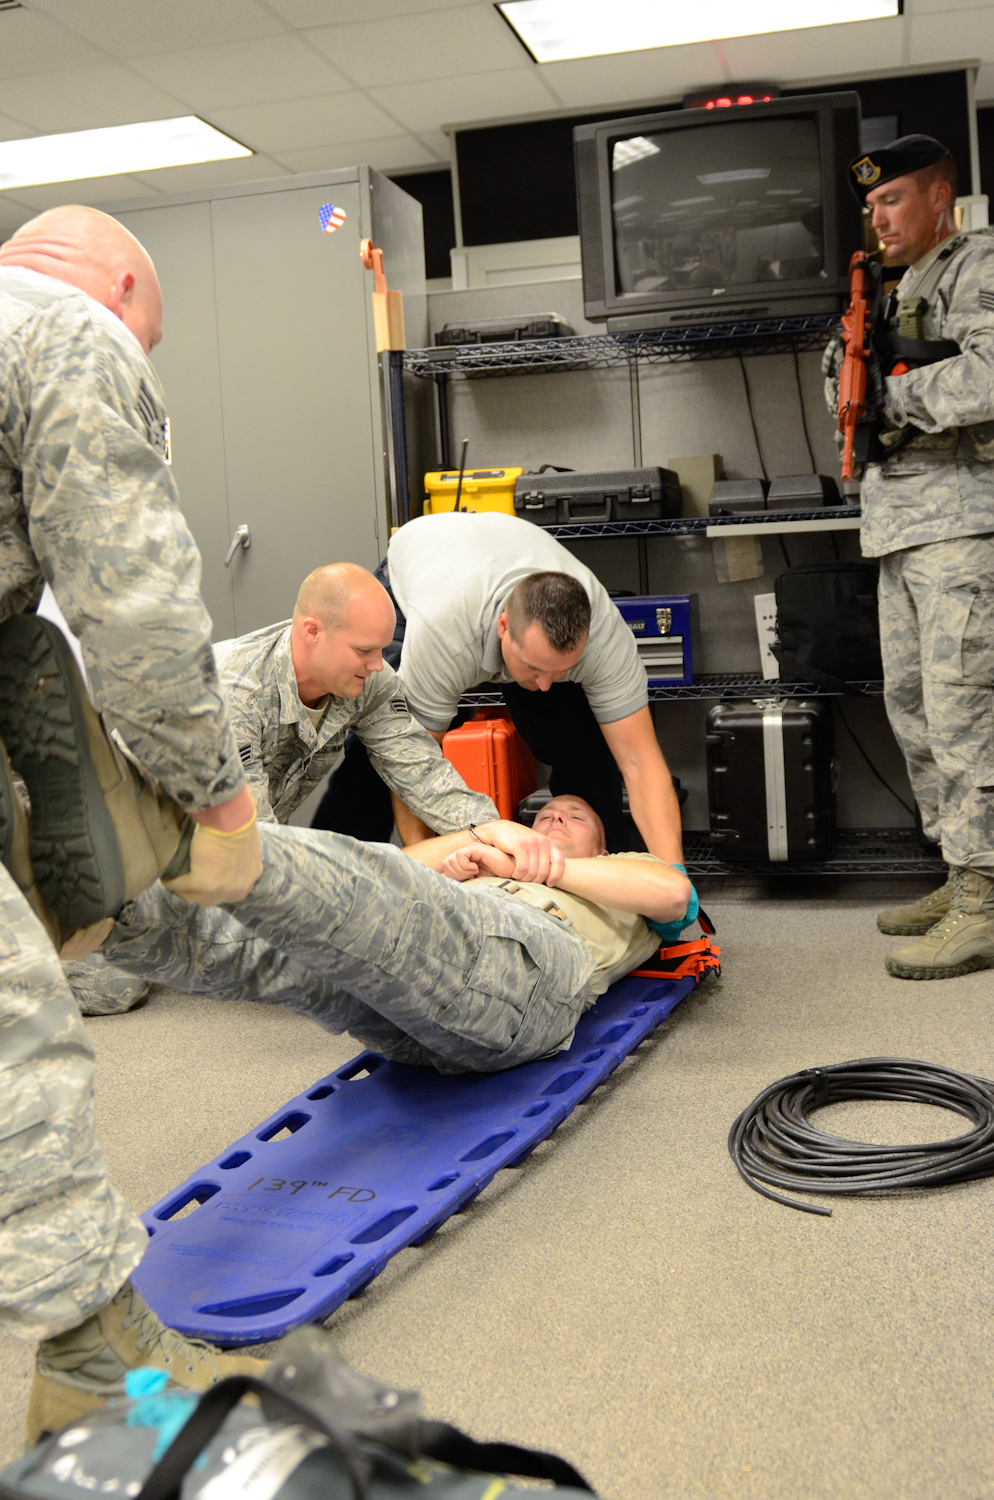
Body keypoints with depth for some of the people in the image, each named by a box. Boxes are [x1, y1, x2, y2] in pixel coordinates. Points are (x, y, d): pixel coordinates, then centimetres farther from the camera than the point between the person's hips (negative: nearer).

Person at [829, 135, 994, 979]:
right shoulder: (904, 292, 25)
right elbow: (852, 393, 24)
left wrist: (892, 396, -10)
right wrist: (854, 359, 4)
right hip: (902, 524, 10)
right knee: (911, 702, 9)